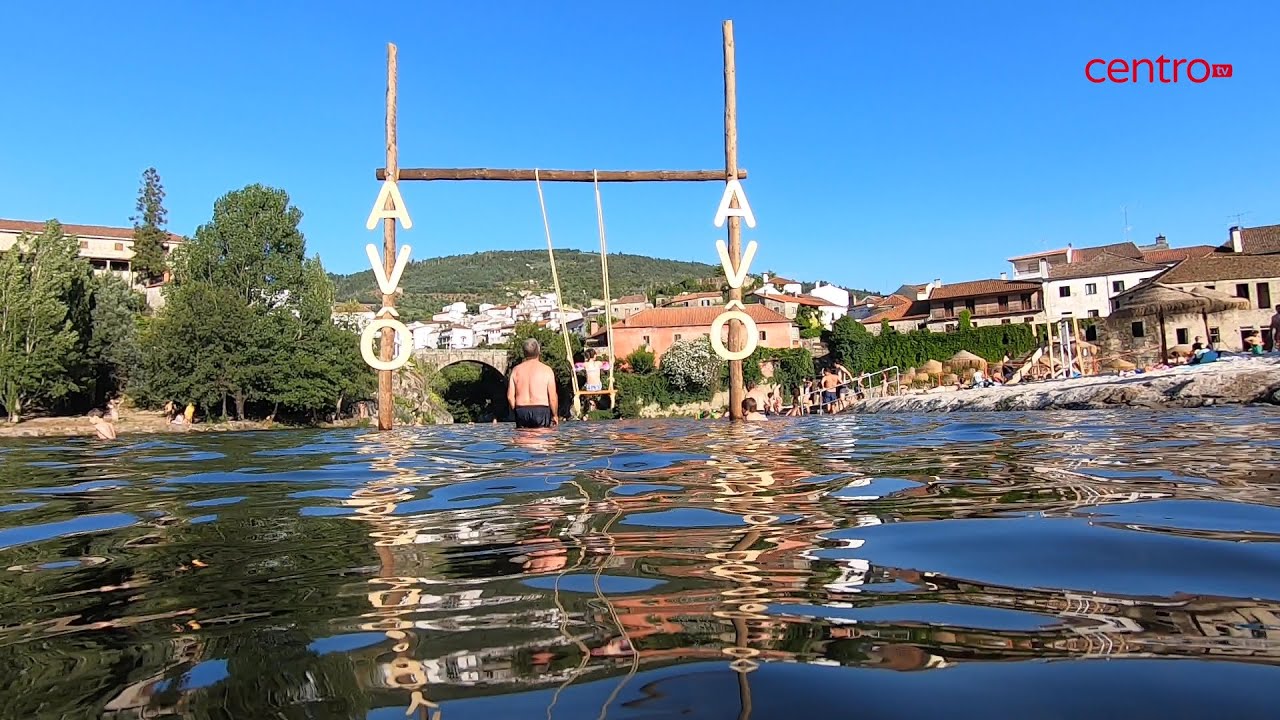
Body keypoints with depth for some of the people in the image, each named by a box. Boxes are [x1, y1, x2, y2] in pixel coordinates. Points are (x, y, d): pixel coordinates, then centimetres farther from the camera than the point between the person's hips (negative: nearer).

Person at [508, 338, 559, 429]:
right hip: (541, 411, -3)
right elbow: (553, 397, -6)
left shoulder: (516, 370, 6)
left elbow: (510, 396, 4)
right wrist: (554, 415, 6)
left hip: (521, 411, 3)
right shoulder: (547, 370, -3)